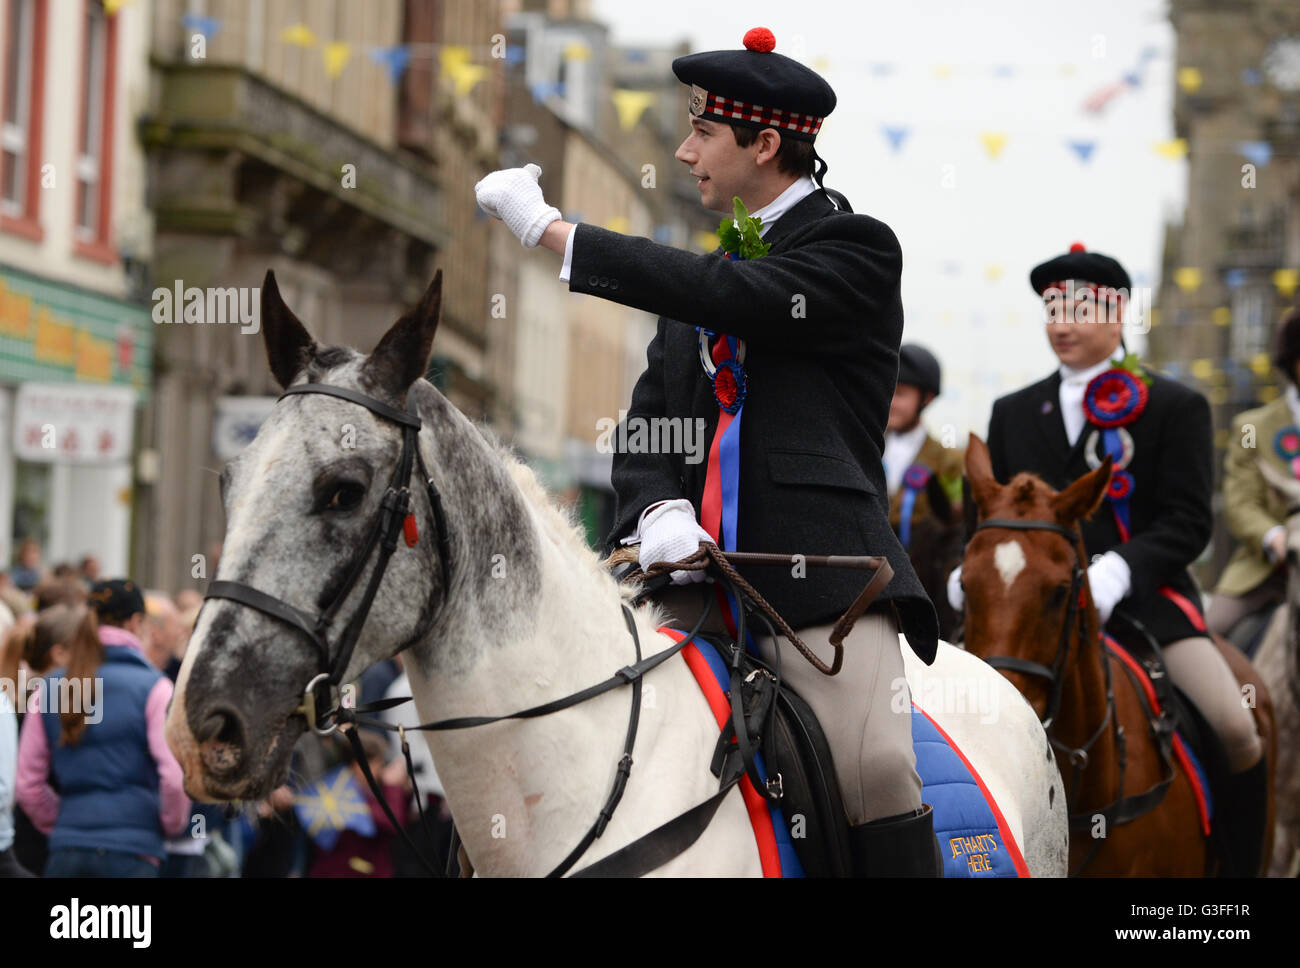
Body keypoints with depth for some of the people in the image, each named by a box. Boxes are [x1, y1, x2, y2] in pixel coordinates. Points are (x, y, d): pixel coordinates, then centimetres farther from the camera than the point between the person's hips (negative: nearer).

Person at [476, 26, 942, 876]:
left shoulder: (857, 248, 1)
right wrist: (657, 508, -9)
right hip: (695, 572, 6)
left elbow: (737, 297, -16)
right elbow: (646, 424, 16)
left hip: (821, 571, -6)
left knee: (878, 769, -25)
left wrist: (549, 229, -13)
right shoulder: (707, 266, 22)